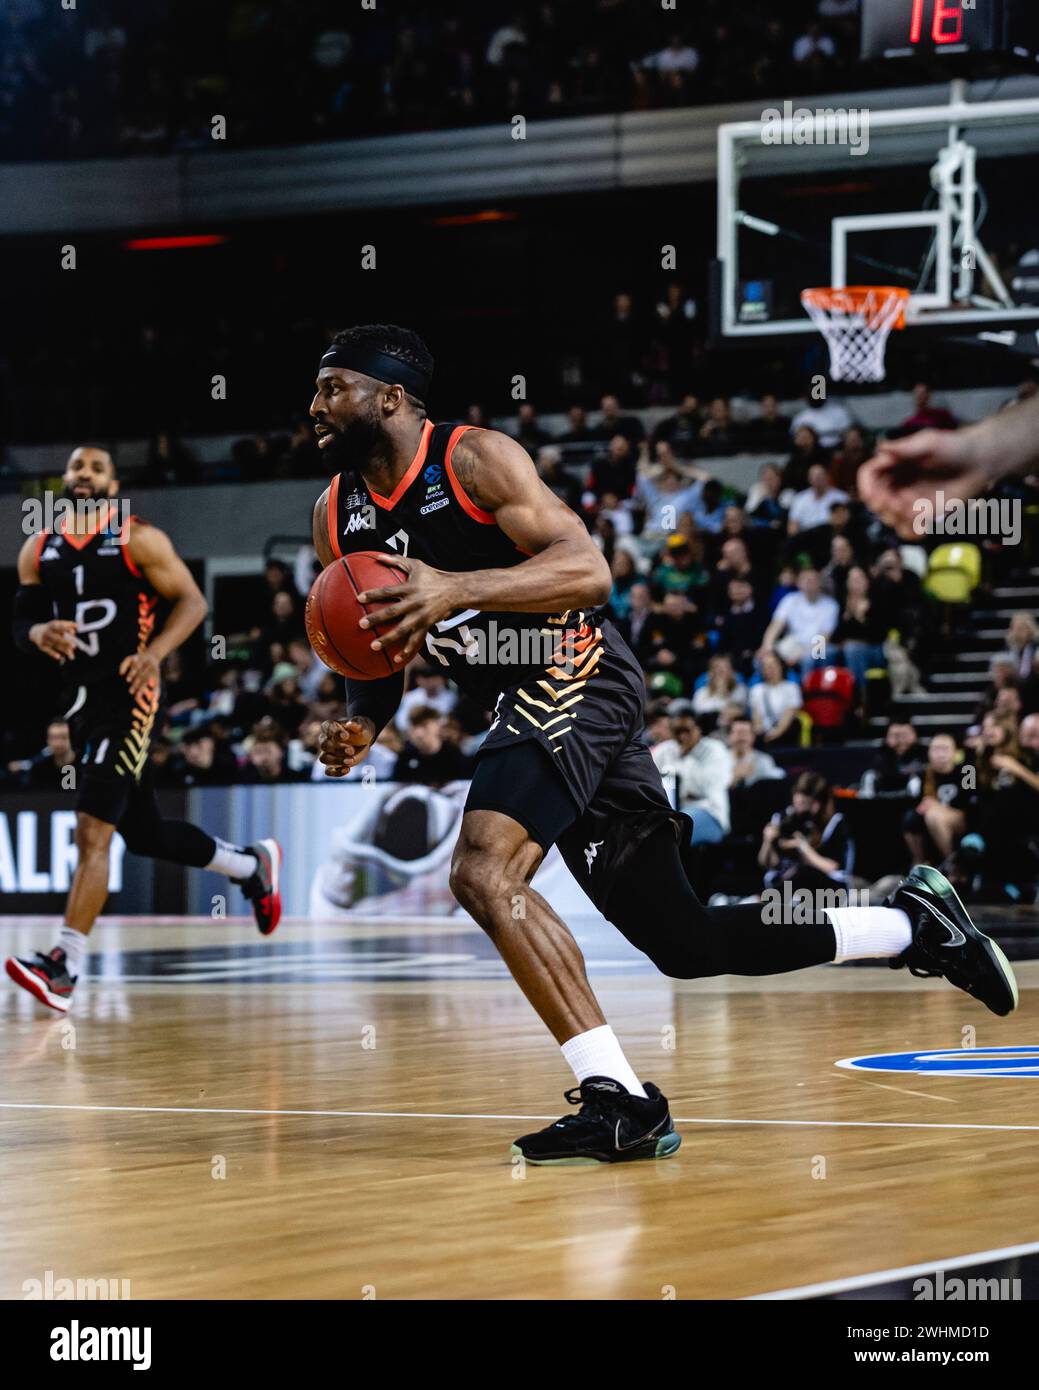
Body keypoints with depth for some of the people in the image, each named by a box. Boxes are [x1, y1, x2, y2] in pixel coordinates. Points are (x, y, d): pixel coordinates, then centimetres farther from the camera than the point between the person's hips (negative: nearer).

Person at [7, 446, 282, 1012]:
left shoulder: (139, 540, -4)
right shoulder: (38, 551, 10)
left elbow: (192, 601, -5)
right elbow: (21, 624, 12)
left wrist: (154, 652, -21)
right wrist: (41, 634, -12)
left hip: (127, 696, -7)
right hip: (80, 700, 7)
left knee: (93, 831, -16)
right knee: (145, 834, 16)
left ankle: (64, 966, -20)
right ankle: (252, 864, 39)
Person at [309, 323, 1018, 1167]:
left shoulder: (477, 458, -12)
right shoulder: (337, 518, 9)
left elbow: (588, 570, -22)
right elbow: (380, 650, 17)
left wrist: (455, 587, -33)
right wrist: (360, 726, -5)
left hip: (576, 675, -8)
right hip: (523, 704, 8)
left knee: (484, 874, -28)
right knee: (683, 944, 11)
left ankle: (617, 1099, -25)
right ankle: (911, 924, 27)